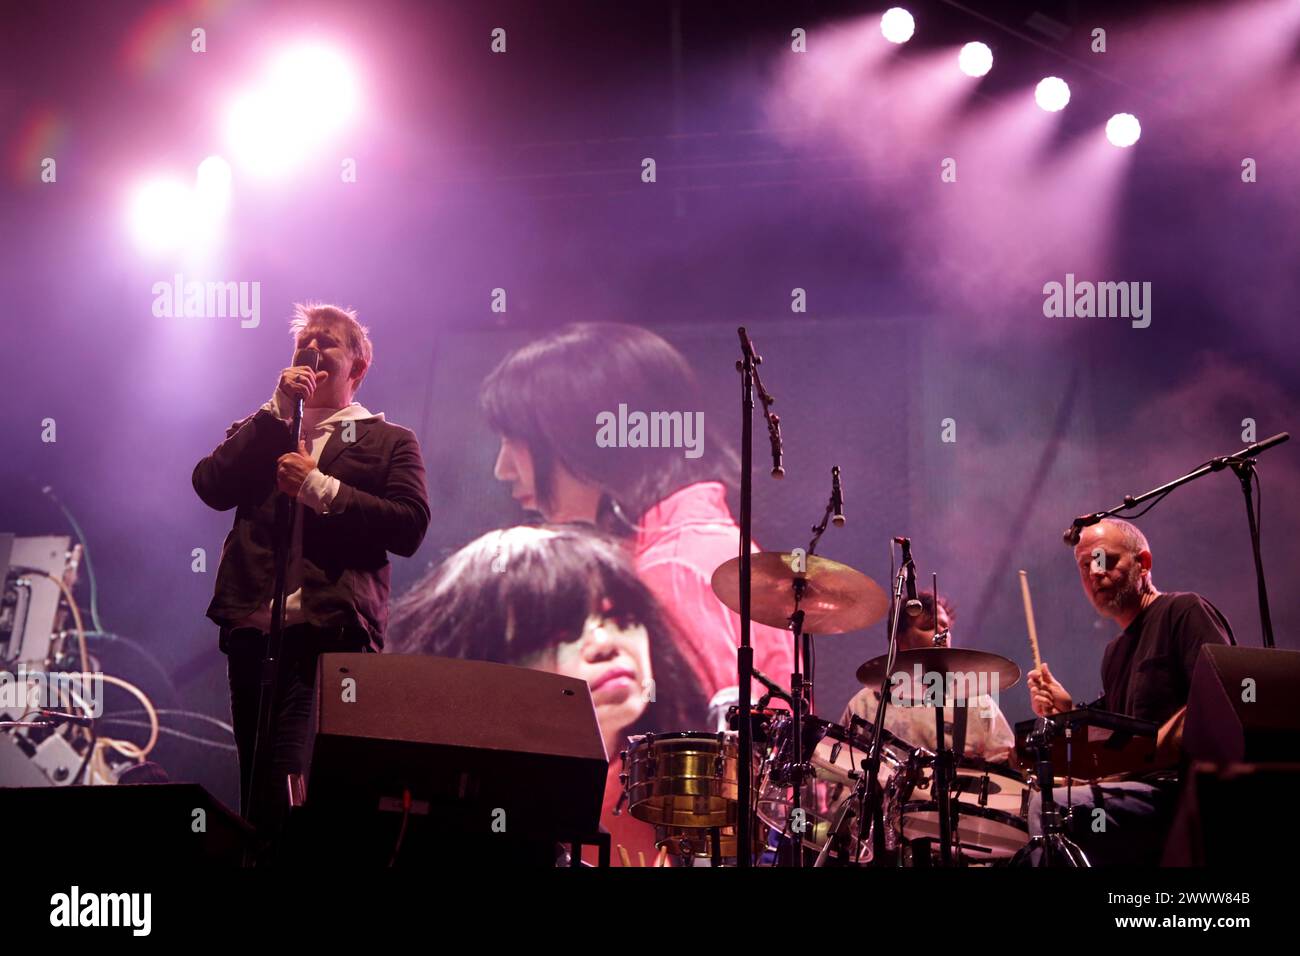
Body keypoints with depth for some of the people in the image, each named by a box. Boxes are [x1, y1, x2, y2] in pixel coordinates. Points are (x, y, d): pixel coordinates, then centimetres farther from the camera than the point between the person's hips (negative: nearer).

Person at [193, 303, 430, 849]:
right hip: (257, 624, 4)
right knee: (260, 782, 6)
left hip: (337, 626, -3)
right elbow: (211, 487, 3)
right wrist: (277, 410, 1)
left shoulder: (389, 443, 13)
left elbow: (408, 527, -3)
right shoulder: (262, 432, 22)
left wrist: (320, 488, -8)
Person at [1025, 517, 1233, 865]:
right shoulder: (1115, 653, 23)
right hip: (1146, 791, 9)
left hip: (1193, 791, -9)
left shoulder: (1184, 611, -4)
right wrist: (1067, 713, 7)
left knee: (1053, 808, -25)